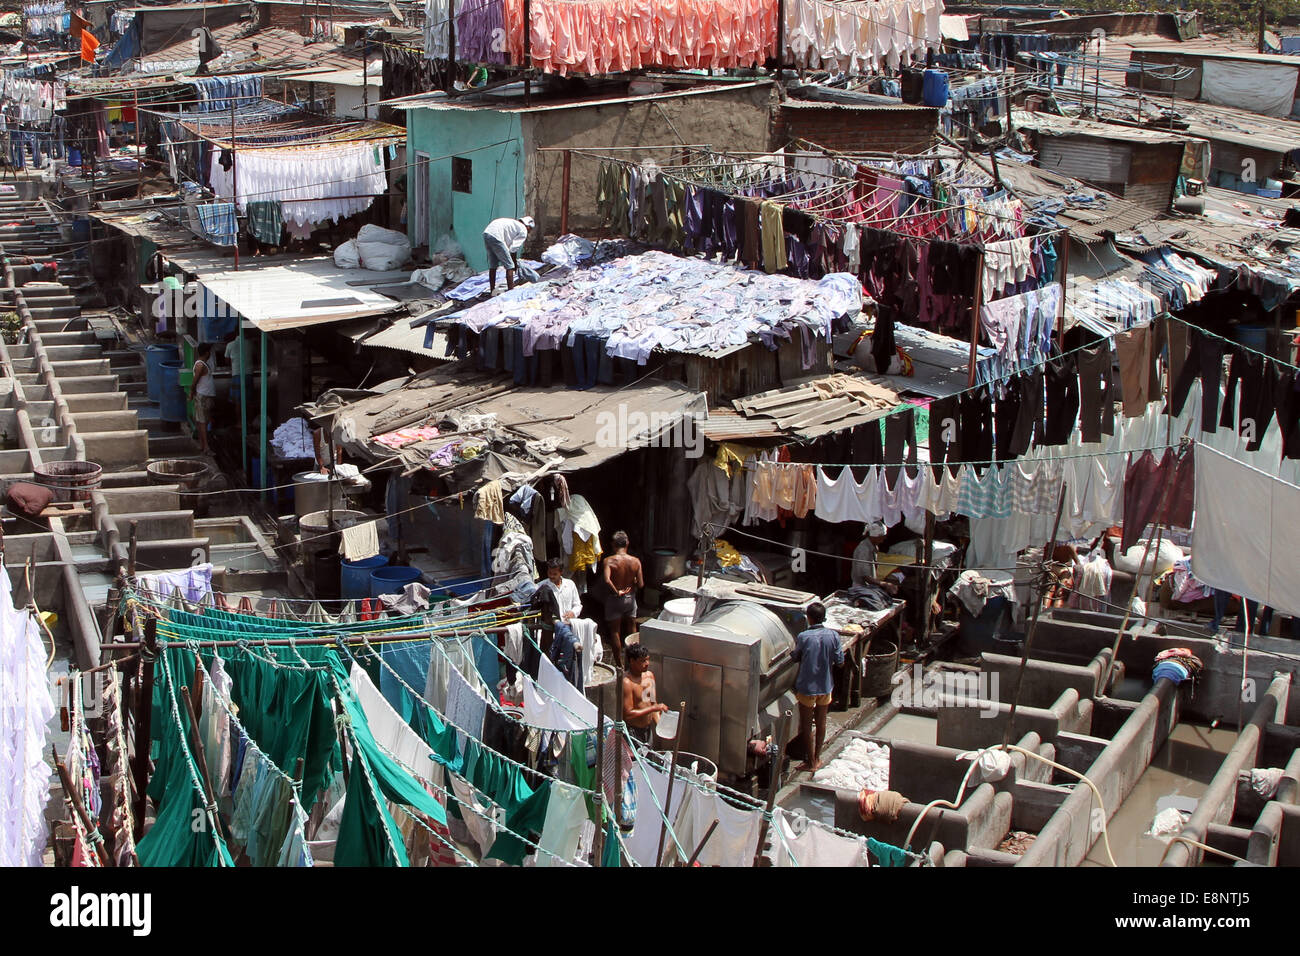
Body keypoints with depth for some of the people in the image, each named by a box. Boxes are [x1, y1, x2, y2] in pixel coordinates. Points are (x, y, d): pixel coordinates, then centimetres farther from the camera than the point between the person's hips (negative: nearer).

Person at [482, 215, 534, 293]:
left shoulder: (514, 223, 32)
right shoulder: (523, 231, 6)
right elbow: (513, 249, 1)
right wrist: (515, 264, 14)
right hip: (496, 237, -9)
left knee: (492, 265, 20)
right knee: (509, 266, 0)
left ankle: (492, 290, 26)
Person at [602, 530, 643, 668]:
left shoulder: (609, 561, -16)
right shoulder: (636, 561, -9)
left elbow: (607, 580, -31)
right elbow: (641, 584, -8)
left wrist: (617, 592, -17)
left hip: (614, 599, -3)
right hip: (630, 598, 3)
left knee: (615, 632, 9)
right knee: (631, 631, 18)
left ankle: (619, 664, 13)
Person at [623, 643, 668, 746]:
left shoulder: (649, 675, 4)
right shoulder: (626, 682, -21)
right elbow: (628, 714, -23)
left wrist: (659, 725, -1)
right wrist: (654, 708, -21)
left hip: (648, 729, 7)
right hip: (632, 731, -7)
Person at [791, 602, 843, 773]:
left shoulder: (803, 637, -17)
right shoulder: (833, 636, -10)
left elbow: (797, 657, -1)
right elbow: (839, 661, -4)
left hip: (807, 687, -3)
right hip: (826, 685, 3)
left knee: (806, 725, 9)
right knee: (821, 722, 18)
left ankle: (810, 762, 16)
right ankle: (817, 758, 29)